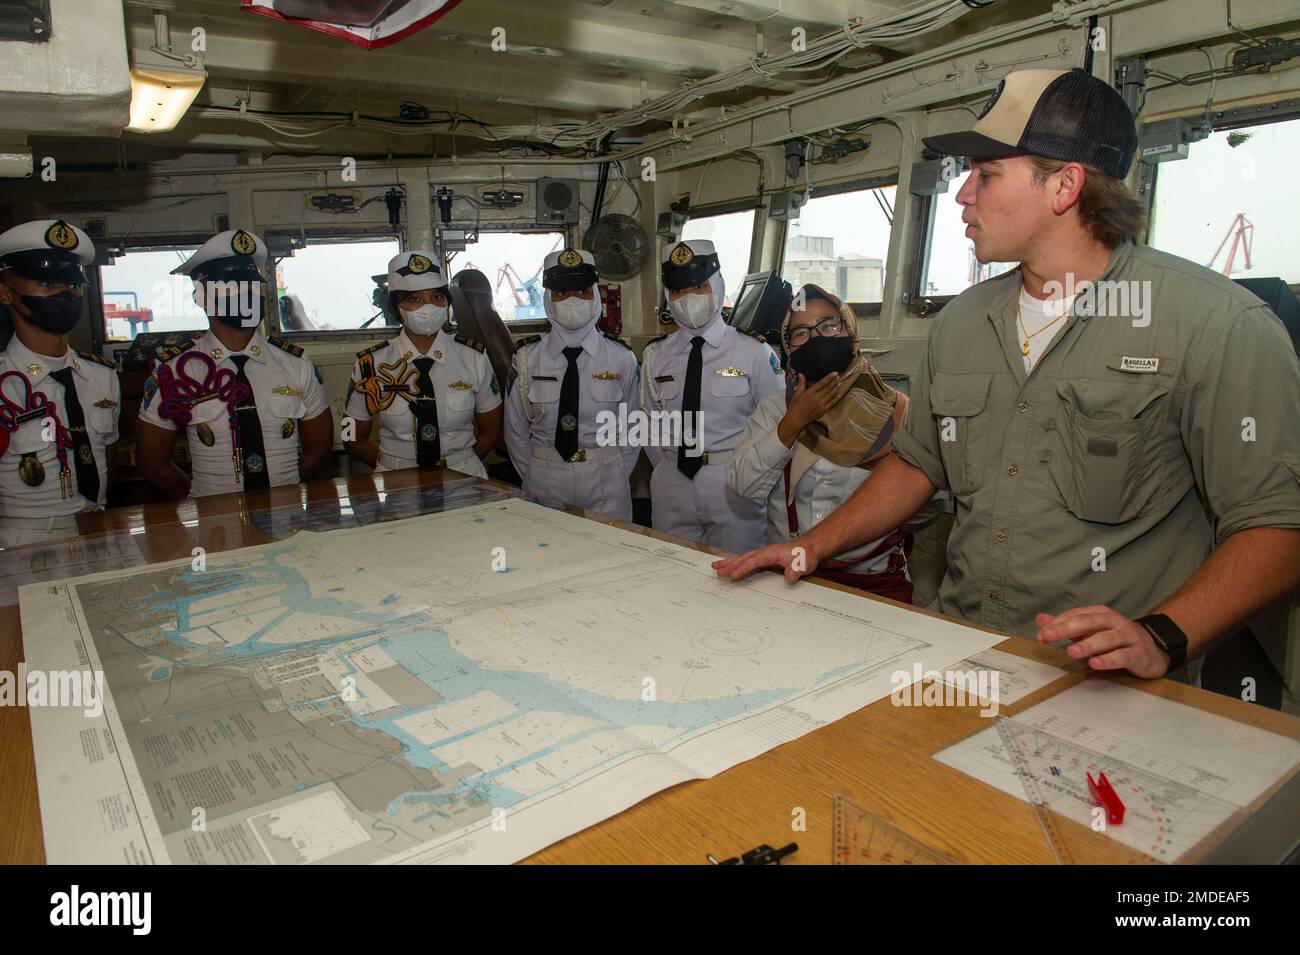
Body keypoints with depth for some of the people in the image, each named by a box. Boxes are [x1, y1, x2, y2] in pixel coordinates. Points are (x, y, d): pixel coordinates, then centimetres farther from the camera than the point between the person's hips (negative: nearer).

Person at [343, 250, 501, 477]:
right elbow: (355, 440, 9)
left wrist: (462, 466, 4)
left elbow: (490, 432, 9)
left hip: (463, 480, 1)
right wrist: (397, 468, 3)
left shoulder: (475, 358, 0)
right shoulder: (371, 364, -1)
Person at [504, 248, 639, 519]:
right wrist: (533, 480, 3)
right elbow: (516, 431, 5)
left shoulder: (622, 358, -3)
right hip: (544, 480, 0)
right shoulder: (527, 358, -2)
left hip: (606, 481, 0)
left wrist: (616, 480, 0)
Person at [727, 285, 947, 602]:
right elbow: (743, 485, -4)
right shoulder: (774, 408, 10)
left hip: (872, 581, -1)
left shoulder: (898, 411, 2)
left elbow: (932, 499, 0)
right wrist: (793, 423, -9)